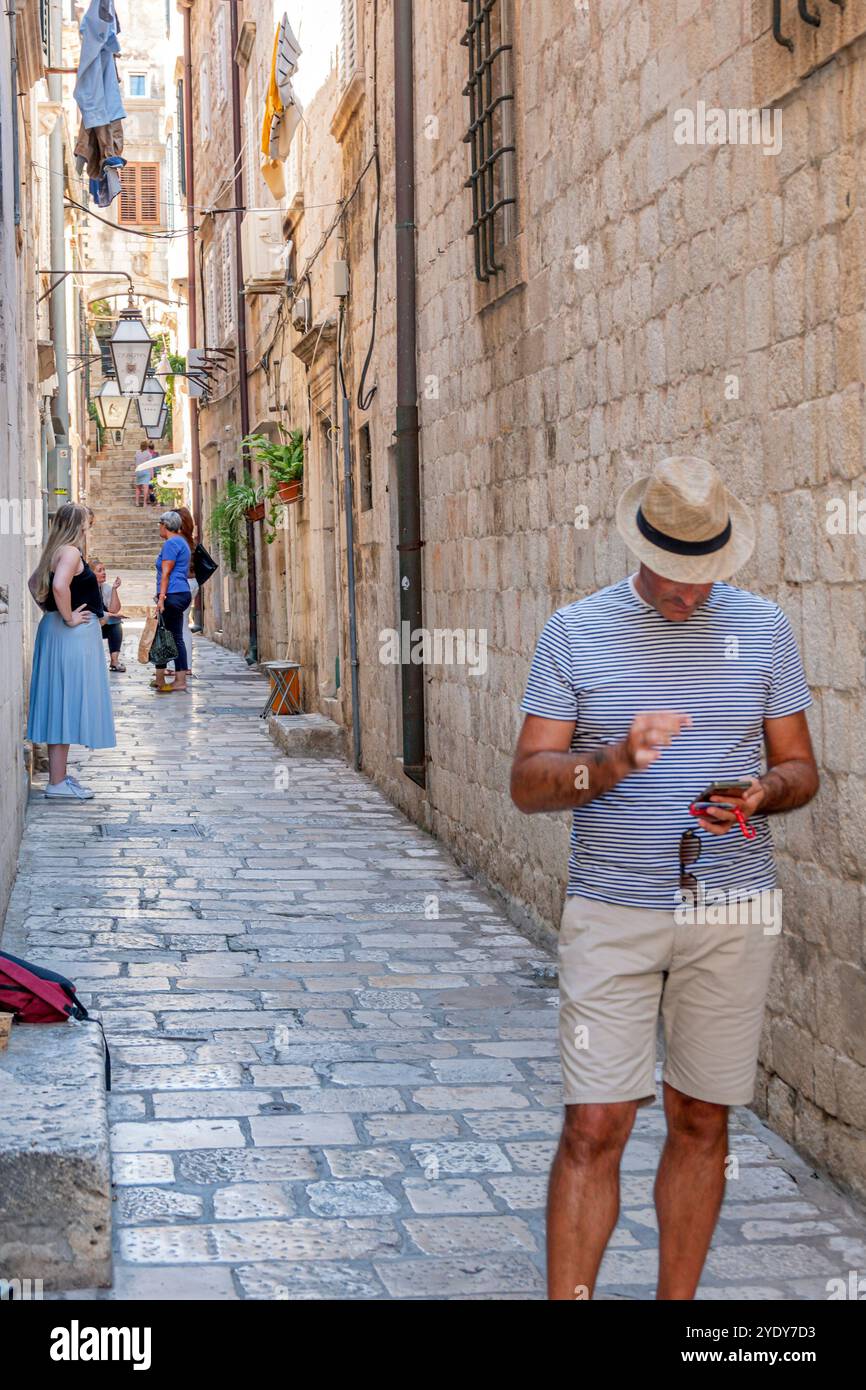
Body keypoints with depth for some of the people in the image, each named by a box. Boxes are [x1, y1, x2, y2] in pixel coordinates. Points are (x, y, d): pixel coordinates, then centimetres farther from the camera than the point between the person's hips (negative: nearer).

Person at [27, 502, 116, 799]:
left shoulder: (56, 552, 14)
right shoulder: (70, 552, -15)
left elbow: (34, 582, 26)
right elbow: (59, 585, -31)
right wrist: (68, 617, -19)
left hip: (55, 630, 10)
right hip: (72, 635, -10)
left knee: (60, 705, 14)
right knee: (67, 703, -8)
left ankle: (60, 774, 22)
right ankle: (57, 783, -6)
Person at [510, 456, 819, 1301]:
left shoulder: (762, 628, 6)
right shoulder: (575, 632, 1)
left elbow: (801, 769, 10)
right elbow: (527, 784, -3)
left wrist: (761, 792, -13)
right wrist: (614, 762, -21)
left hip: (732, 914, 2)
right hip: (612, 913, -2)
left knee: (701, 1123, 9)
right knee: (595, 1126, -4)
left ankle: (677, 1298, 23)